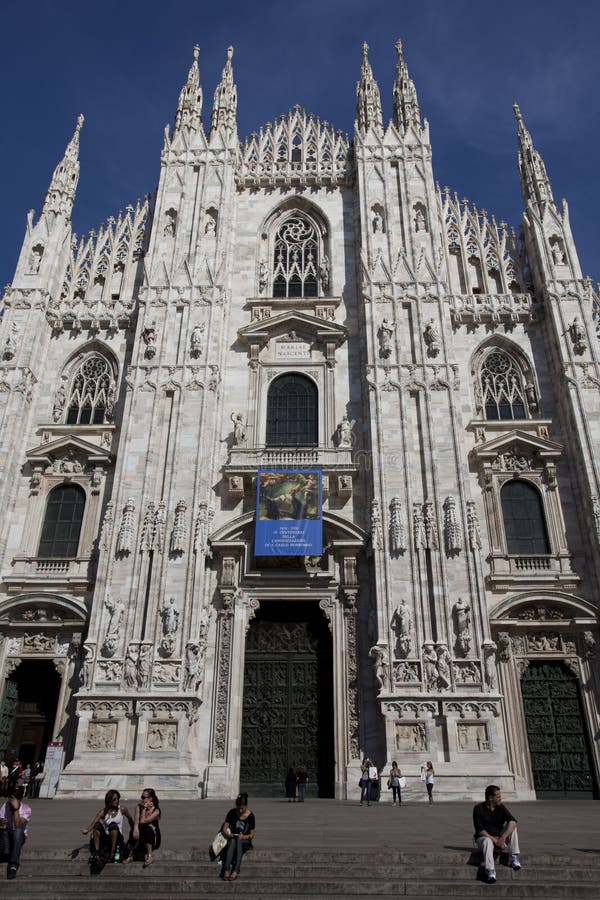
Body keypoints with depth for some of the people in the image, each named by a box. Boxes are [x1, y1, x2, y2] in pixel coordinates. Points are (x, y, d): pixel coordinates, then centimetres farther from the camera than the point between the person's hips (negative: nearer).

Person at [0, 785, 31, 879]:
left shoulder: (26, 808, -13)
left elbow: (18, 825, -24)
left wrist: (16, 809, -33)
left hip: (19, 837, -2)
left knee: (18, 831, -37)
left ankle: (13, 864, -39)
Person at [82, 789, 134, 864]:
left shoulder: (122, 809, -3)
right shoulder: (103, 812, -5)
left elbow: (130, 819, 11)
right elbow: (93, 823, -17)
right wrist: (87, 830, -38)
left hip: (118, 838, -1)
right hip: (106, 838, 1)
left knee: (113, 825, -32)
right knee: (97, 825, -26)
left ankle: (113, 851, -23)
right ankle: (96, 851, -22)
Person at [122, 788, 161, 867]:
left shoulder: (156, 811, -11)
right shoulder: (138, 806, 0)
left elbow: (142, 821, -21)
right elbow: (136, 820, -17)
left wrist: (144, 808, -16)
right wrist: (135, 828, -37)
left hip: (153, 837, -3)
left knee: (145, 828, -34)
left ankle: (149, 856, -28)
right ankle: (130, 856, -18)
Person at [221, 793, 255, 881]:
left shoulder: (250, 816, -7)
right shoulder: (232, 813, -2)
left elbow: (251, 835, -4)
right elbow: (224, 828, -1)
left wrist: (244, 837, -24)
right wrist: (227, 834, -23)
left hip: (245, 841, -1)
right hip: (232, 839, 1)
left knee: (238, 841, -37)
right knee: (232, 841, -36)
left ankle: (236, 871, -43)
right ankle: (227, 870, -46)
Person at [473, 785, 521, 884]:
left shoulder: (501, 807, -3)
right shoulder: (478, 808, -11)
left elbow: (513, 821, -21)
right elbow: (480, 830, -15)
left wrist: (503, 838, -33)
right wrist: (494, 840, -26)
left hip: (499, 838, 4)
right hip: (483, 838, -4)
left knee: (511, 826, -18)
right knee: (488, 842, -39)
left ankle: (513, 857, -22)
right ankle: (490, 872, -50)